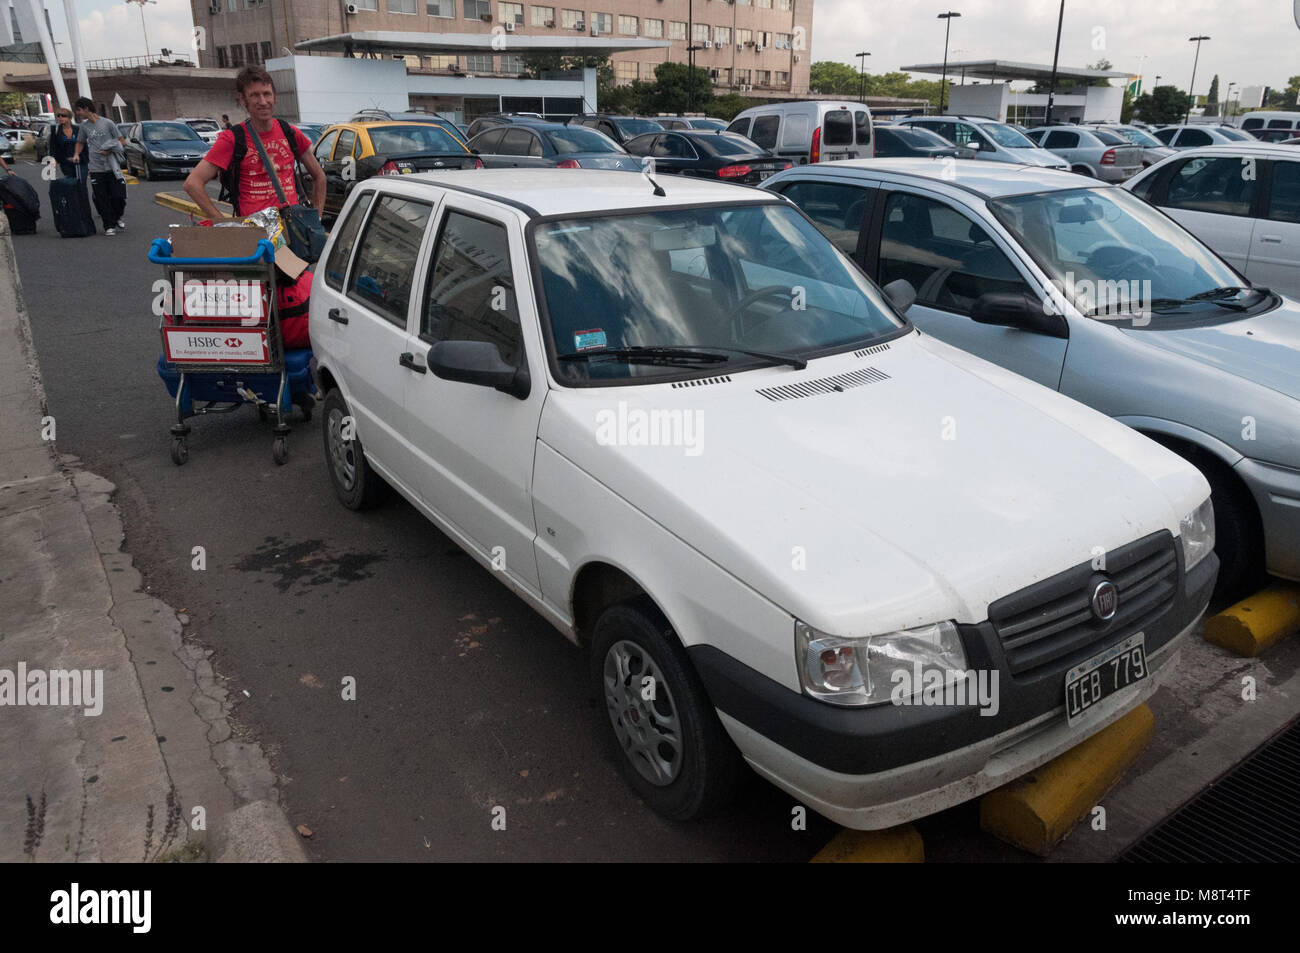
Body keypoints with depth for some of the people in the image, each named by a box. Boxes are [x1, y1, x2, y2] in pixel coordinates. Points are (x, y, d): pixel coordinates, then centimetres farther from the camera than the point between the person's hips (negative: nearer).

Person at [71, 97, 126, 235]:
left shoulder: (107, 123, -2)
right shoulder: (83, 126, 9)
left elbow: (123, 142, -1)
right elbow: (80, 142, 23)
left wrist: (109, 151, -13)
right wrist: (76, 154, 5)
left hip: (112, 167, -3)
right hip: (96, 169, 3)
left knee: (118, 195, -2)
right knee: (101, 200, -2)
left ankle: (117, 217, 25)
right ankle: (109, 225, 7)